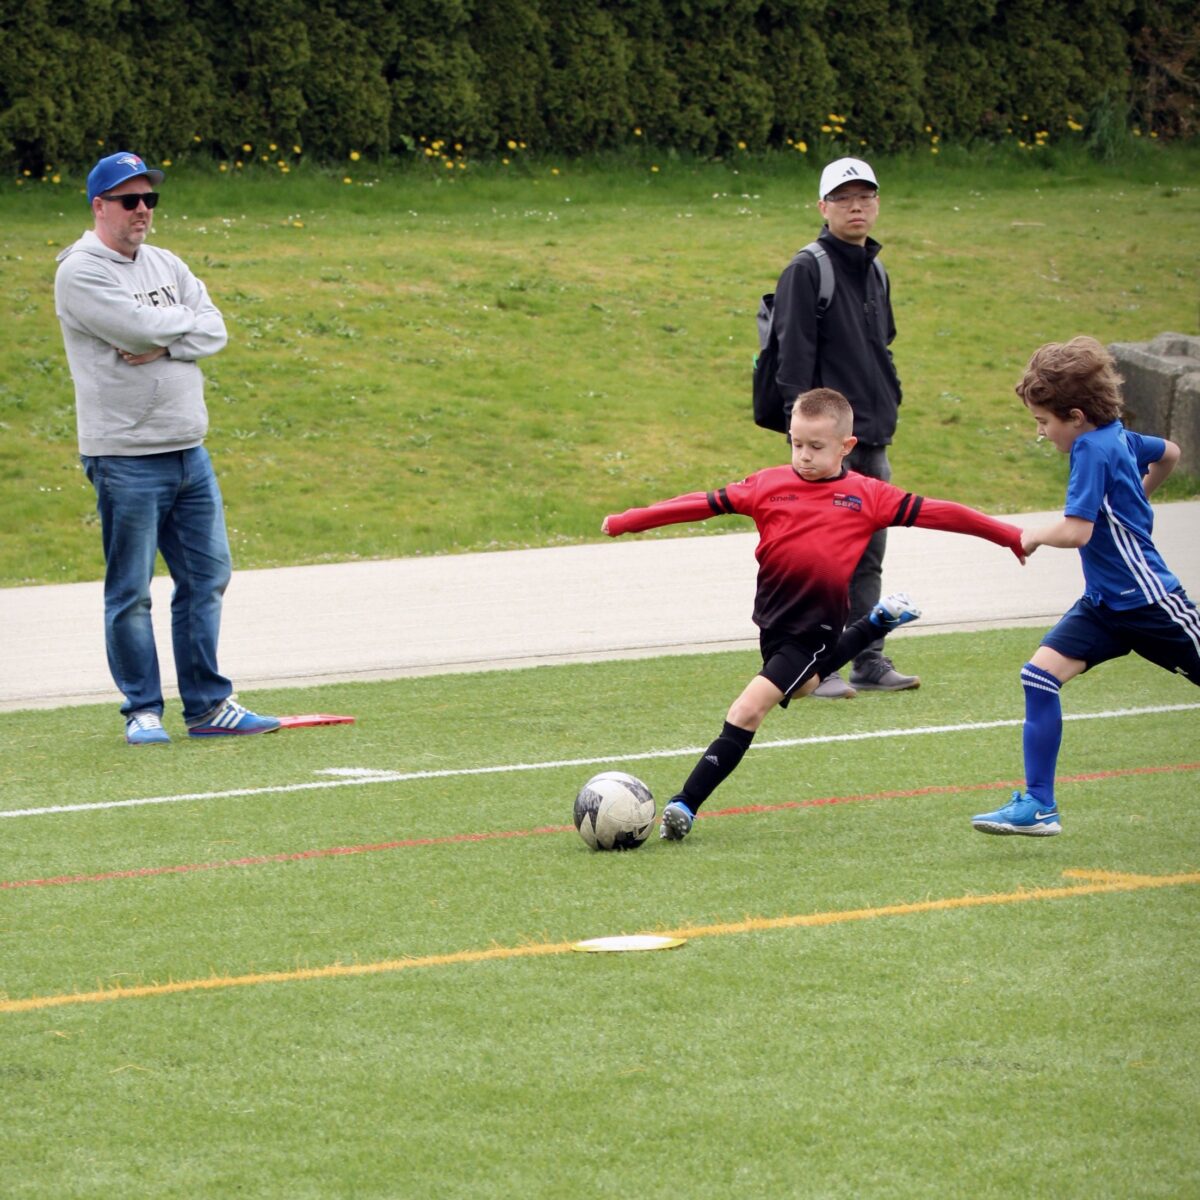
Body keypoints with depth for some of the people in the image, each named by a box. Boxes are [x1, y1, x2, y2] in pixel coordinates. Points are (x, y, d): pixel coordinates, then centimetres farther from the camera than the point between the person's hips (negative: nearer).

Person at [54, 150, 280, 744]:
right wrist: (185, 319, -1)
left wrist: (163, 344, -12)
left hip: (189, 452, 7)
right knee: (130, 591, -2)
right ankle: (142, 711, 6)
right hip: (125, 458, -7)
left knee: (207, 577, 8)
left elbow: (213, 331, 5)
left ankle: (208, 705, 15)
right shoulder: (80, 272, -9)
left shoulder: (165, 265, 15)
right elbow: (142, 328, -20)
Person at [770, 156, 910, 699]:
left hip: (873, 441, 8)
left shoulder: (875, 273, 16)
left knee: (868, 558, 10)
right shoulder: (807, 271, -9)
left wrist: (889, 405, 16)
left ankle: (871, 663, 15)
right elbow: (794, 357, -13)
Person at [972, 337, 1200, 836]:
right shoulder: (1118, 437, 4)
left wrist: (1034, 535, -10)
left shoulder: (1094, 449, -21)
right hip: (1105, 602, 9)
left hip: (1149, 598, -9)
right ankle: (1038, 804, -7)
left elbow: (1076, 531, -28)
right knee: (1040, 673, -6)